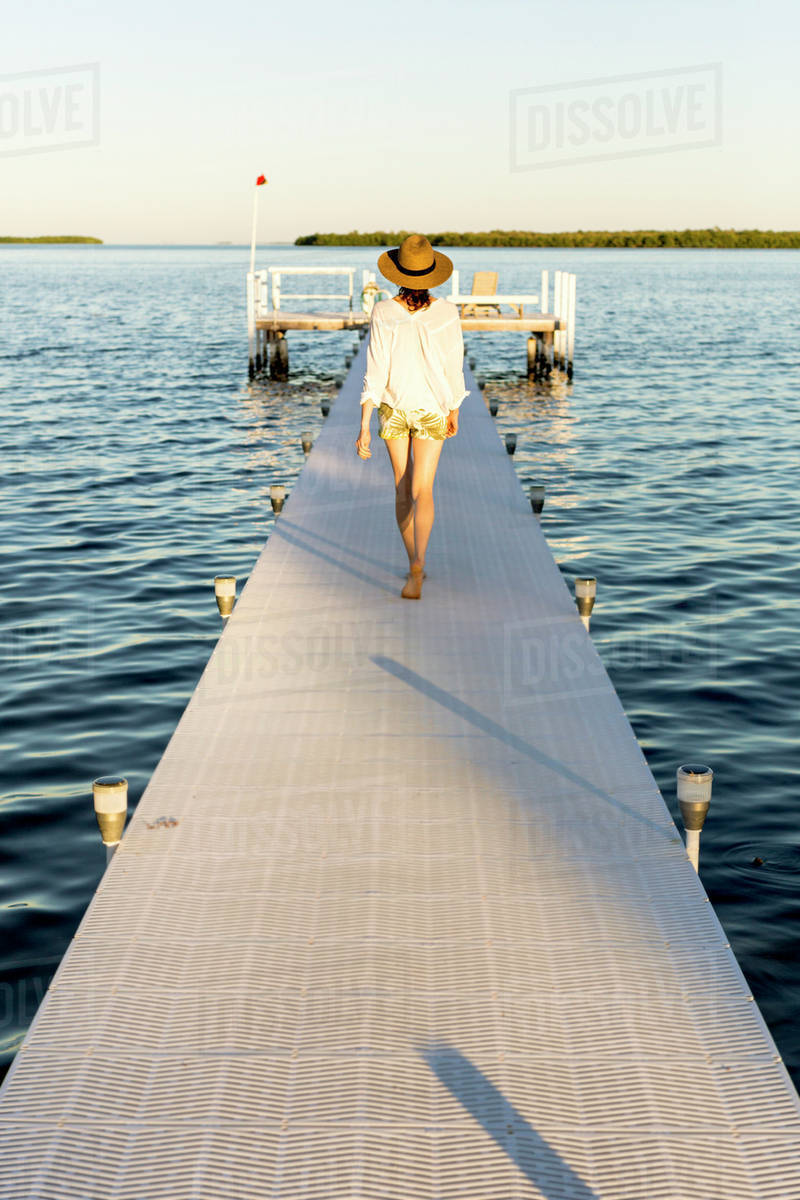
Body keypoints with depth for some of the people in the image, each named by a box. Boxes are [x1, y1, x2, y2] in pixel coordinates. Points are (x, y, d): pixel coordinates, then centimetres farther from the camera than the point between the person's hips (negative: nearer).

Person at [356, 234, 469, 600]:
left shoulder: (383, 313, -13)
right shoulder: (447, 313, -11)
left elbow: (375, 373, -14)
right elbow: (454, 369, -2)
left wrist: (364, 427, -11)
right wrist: (454, 412, 14)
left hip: (393, 408, 0)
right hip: (432, 410, 0)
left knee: (403, 488, 16)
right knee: (422, 491, -3)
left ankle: (415, 566, 26)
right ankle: (417, 564, -27)